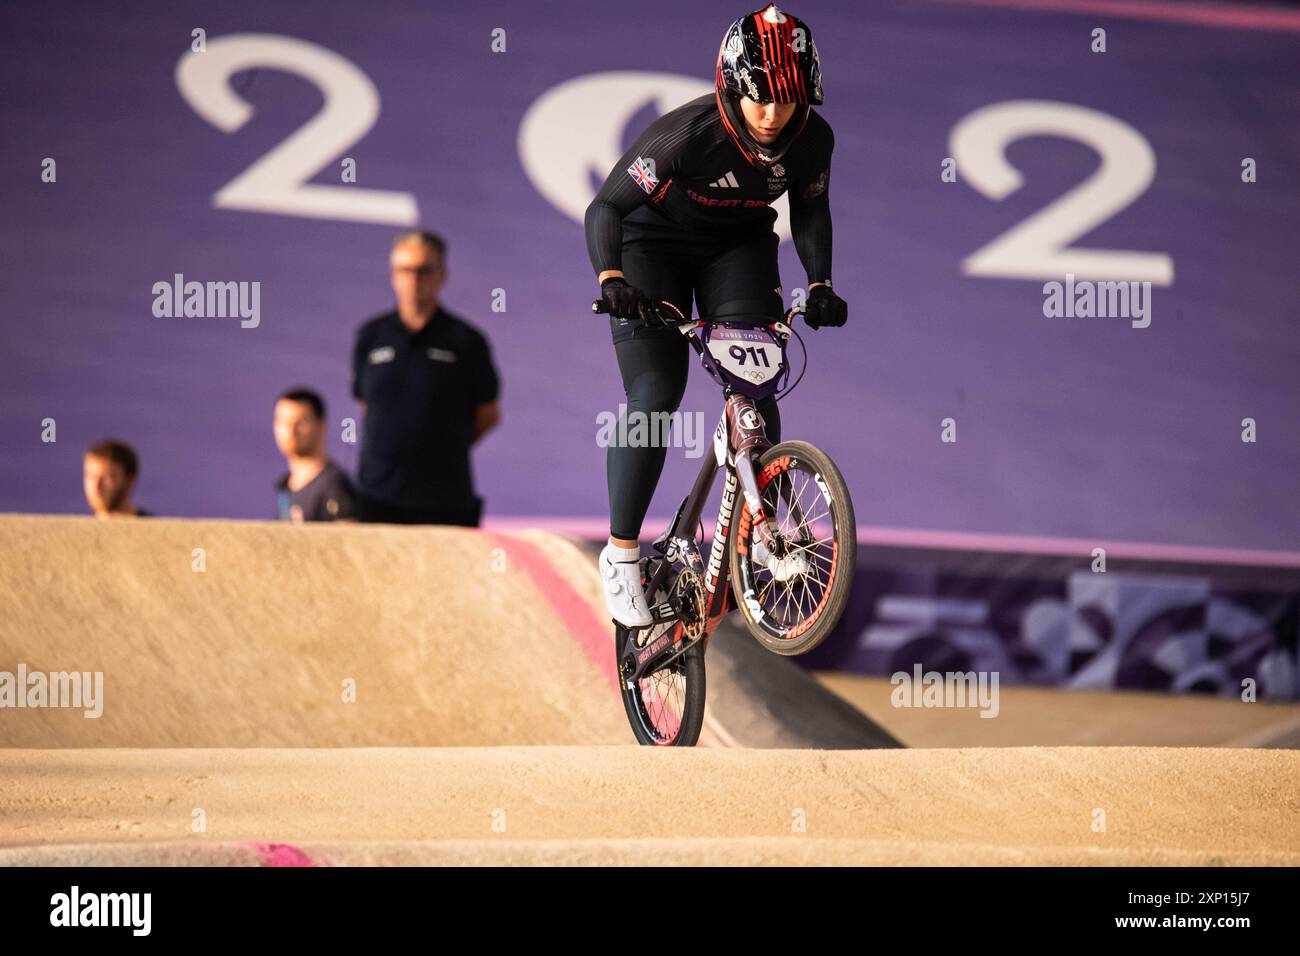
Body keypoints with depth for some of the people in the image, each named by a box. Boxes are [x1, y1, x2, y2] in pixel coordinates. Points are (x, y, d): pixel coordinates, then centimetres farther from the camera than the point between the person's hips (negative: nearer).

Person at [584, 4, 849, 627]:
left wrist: (819, 284, -13)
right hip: (654, 242, -4)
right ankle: (621, 552, -2)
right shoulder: (686, 136, -34)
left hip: (737, 247, 4)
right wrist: (610, 279, -42)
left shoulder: (813, 139, -20)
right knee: (655, 396, -13)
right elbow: (605, 207, -27)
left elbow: (810, 212, 0)